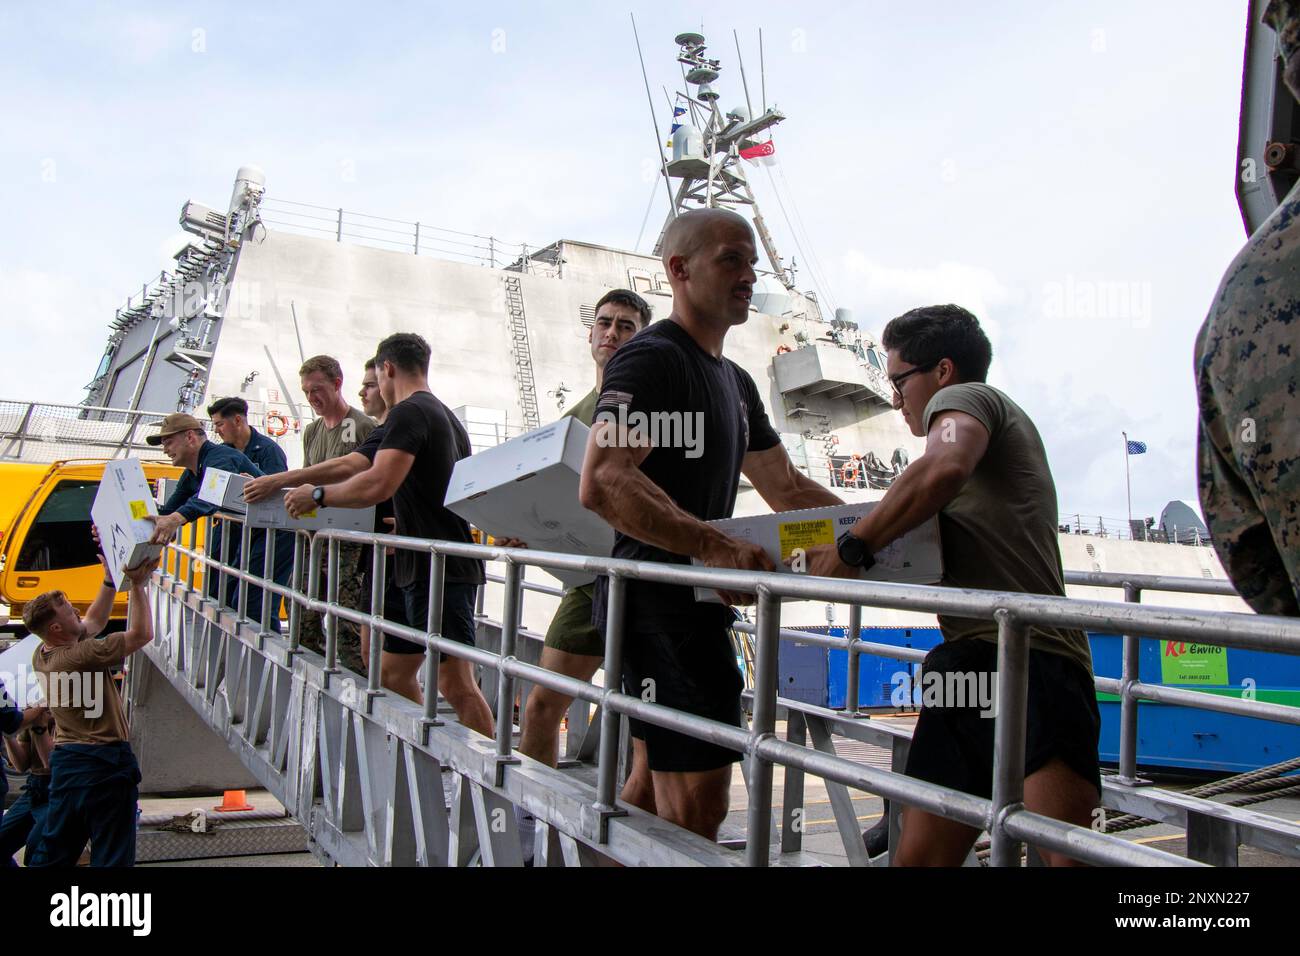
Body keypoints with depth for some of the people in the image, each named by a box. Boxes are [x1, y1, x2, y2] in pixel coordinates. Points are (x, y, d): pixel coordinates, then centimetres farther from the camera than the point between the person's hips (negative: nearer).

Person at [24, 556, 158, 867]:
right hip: (104, 763, -8)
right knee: (112, 856, 1)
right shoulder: (81, 656, -21)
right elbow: (142, 634, -16)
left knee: (51, 854, 17)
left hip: (64, 762, 8)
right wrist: (138, 585, -12)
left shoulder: (42, 656, 5)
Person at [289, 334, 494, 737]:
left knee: (455, 684, -9)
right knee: (396, 674, 13)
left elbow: (378, 484, -22)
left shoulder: (408, 412, -9)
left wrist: (317, 495, -9)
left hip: (437, 570, -10)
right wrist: (403, 523, 34)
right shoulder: (448, 417, 21)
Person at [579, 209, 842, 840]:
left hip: (703, 605, 10)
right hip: (655, 604, -10)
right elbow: (602, 484, -25)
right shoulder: (650, 358, -10)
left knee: (703, 802, 15)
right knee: (691, 807, -9)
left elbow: (786, 488, 24)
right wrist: (714, 545, -34)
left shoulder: (736, 382, 20)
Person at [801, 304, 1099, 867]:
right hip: (967, 662, 10)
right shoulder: (1000, 426, 36)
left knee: (1065, 854, -18)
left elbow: (944, 468, -22)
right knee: (919, 856, 4)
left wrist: (851, 550, -15)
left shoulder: (965, 397, 5)